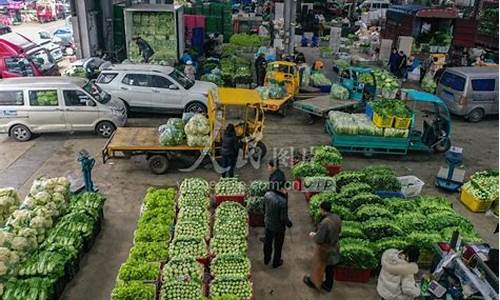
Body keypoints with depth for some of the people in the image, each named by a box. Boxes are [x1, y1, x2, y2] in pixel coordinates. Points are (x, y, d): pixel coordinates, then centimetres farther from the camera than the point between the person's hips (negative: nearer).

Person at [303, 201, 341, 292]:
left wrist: (313, 235, -7)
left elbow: (319, 239, -29)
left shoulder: (325, 223, -35)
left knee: (318, 266, 20)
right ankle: (328, 285, 45)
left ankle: (313, 282, 43)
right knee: (329, 268, 25)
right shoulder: (337, 218, -10)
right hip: (334, 248, 7)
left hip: (324, 250, -7)